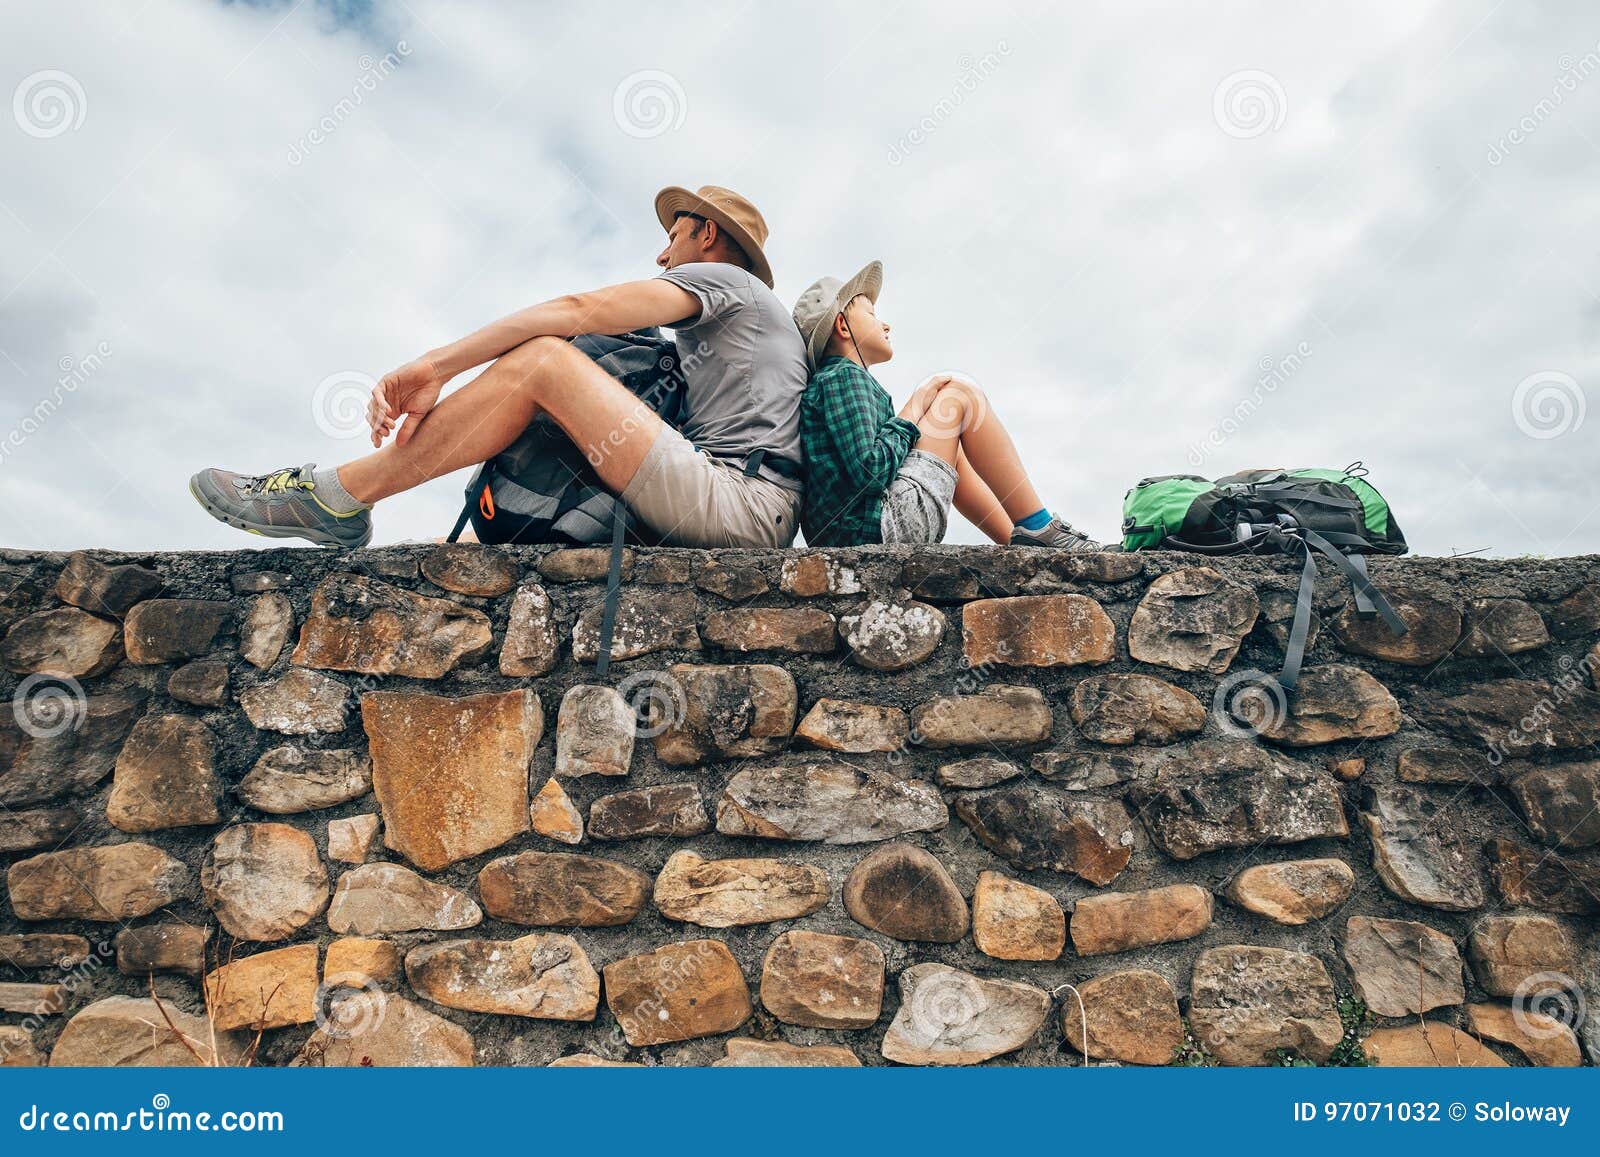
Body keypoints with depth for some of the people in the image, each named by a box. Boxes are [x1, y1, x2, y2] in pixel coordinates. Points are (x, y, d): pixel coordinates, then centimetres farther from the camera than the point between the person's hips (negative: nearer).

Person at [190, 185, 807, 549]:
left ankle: (333, 496, -12)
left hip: (740, 503, -9)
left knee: (540, 358, -14)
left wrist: (434, 366, -8)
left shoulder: (722, 277, 9)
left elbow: (577, 309, -6)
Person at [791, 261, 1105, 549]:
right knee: (958, 392, 0)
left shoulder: (826, 381, 25)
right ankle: (1039, 530, -1)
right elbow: (869, 471, -18)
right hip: (878, 526, -10)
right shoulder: (844, 376, -5)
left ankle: (1018, 540, 27)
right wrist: (914, 408, -4)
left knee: (949, 446, 32)